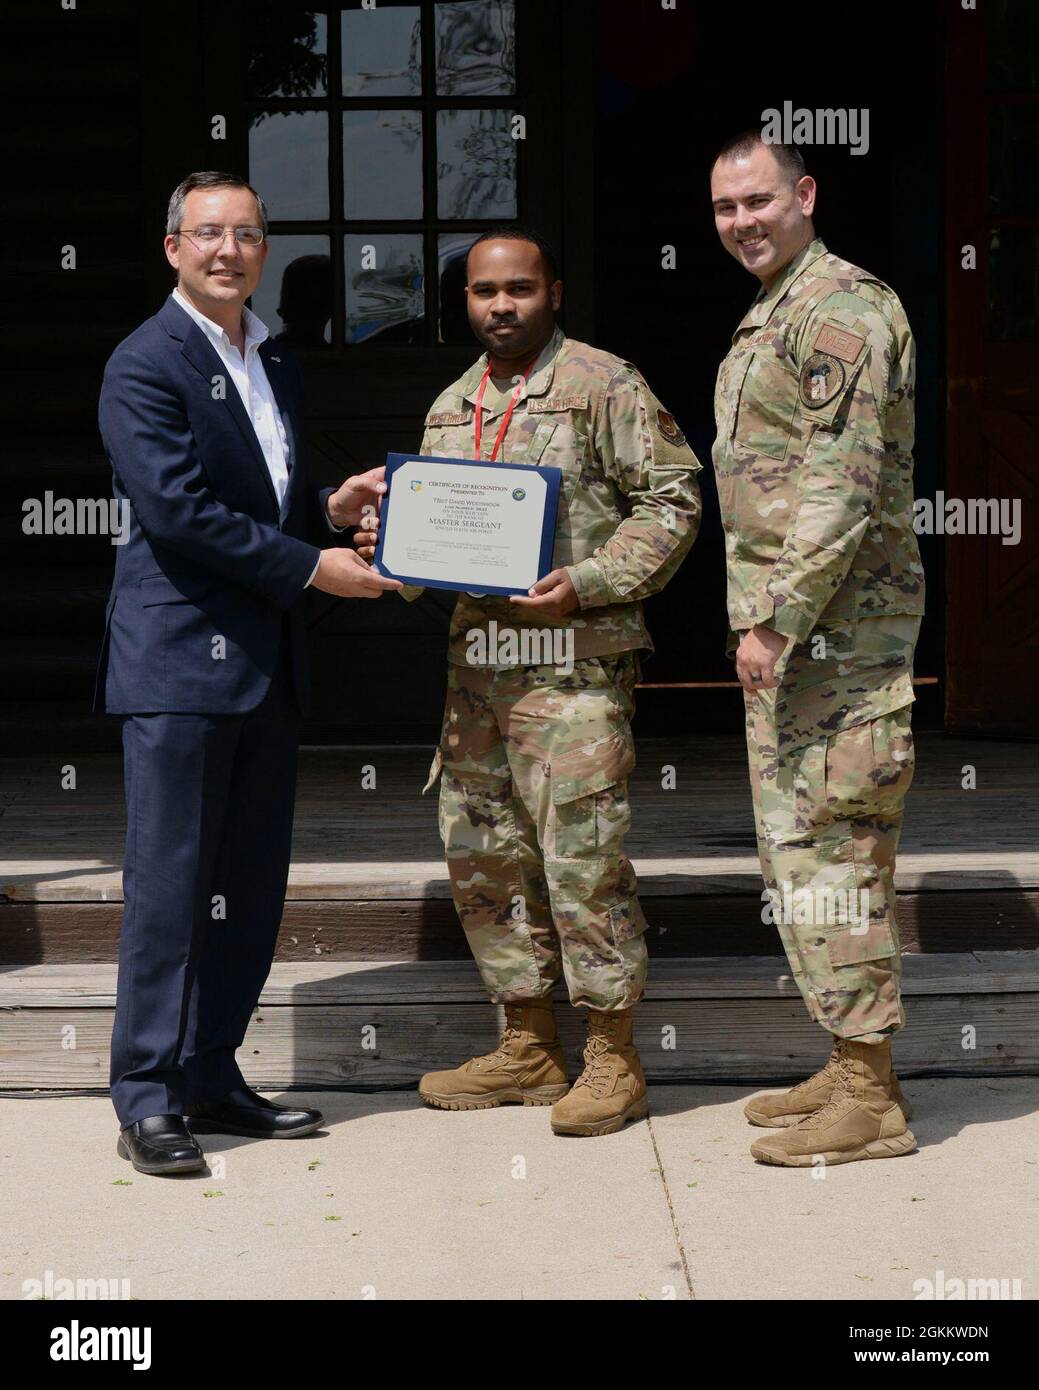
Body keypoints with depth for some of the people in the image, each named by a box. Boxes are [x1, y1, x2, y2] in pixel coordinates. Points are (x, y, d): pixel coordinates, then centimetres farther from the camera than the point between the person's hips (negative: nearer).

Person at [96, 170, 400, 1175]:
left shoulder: (275, 365, 18)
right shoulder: (145, 366, -8)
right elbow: (178, 509, -17)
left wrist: (331, 509, 4)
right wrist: (312, 564, -16)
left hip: (267, 659, 8)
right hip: (180, 655, -8)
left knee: (253, 883, 10)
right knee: (169, 879, -6)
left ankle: (210, 1074, 20)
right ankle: (146, 1099, 0)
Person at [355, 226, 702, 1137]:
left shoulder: (605, 386, -3)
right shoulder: (453, 407, 18)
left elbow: (672, 499, -7)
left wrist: (586, 583, -17)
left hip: (574, 660, -7)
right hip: (476, 655, 7)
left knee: (582, 856, -7)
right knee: (483, 855, 9)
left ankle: (613, 1060, 4)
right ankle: (528, 1048, 21)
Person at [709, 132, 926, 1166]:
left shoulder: (842, 307, -13)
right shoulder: (765, 321, 20)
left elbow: (843, 486, -21)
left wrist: (777, 617, -22)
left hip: (839, 627, -10)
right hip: (787, 627, 10)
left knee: (832, 846, -9)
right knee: (796, 846, 13)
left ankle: (870, 1098, -3)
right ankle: (847, 1066, 21)